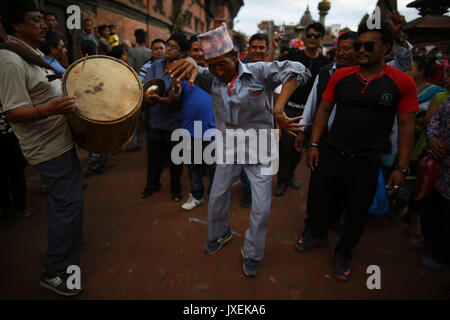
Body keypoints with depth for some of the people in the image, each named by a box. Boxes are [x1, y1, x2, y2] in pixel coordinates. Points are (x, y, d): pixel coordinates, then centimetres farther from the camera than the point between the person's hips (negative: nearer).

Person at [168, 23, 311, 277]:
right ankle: (220, 234, 45)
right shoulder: (212, 78, -3)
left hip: (259, 150, -3)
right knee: (217, 197, 15)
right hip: (227, 149, 4)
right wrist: (190, 64, -39)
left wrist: (277, 110, -37)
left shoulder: (260, 72, -16)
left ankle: (252, 254, 27)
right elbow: (192, 74, -13)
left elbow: (296, 70, -26)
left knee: (262, 207, 3)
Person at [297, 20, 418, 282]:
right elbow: (324, 110, 6)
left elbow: (407, 126, -5)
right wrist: (314, 145, 0)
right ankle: (319, 235, 46)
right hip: (331, 153, 2)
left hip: (366, 163, -2)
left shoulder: (402, 82, -7)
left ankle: (343, 254, 38)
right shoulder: (341, 76, -1)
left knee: (357, 214, 11)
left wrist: (402, 168, -6)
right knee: (321, 201, 16)